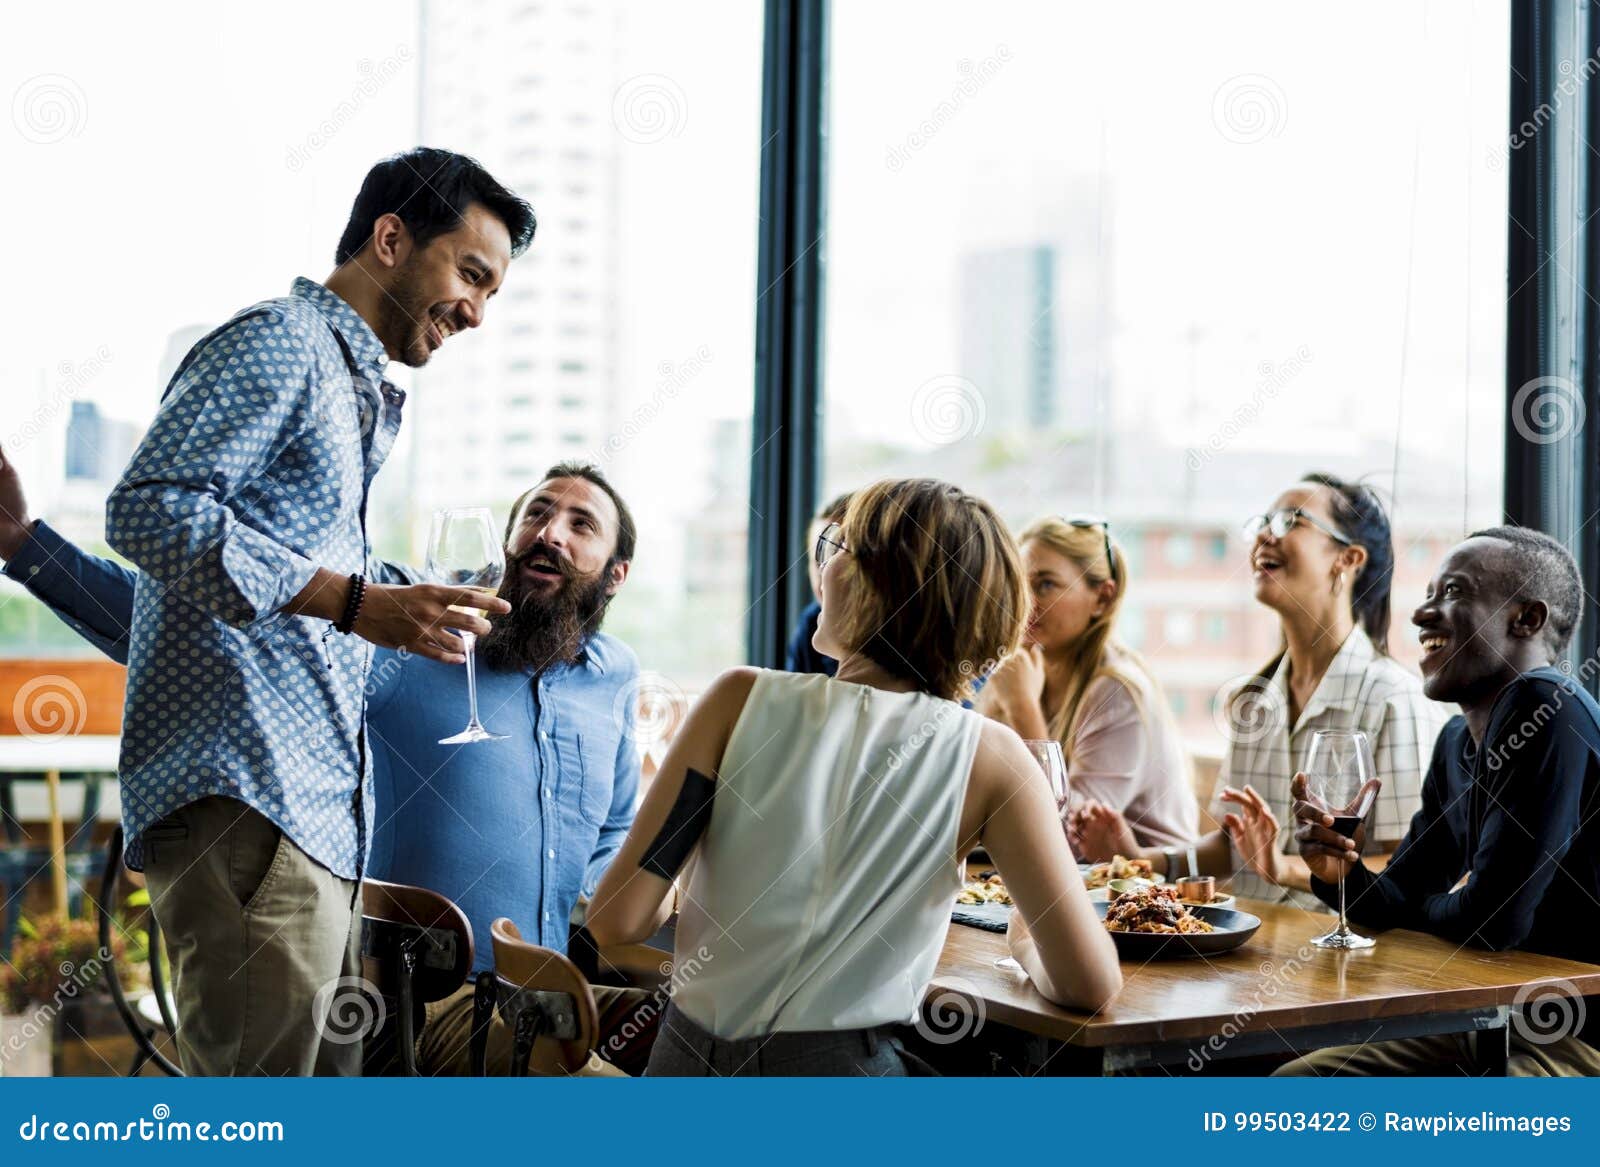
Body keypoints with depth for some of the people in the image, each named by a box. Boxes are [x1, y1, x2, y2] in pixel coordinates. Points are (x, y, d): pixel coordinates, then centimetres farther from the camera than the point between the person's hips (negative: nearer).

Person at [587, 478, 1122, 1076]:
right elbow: (1090, 982, -9)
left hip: (686, 1062, 1)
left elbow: (617, 919, -7)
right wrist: (1030, 953, 13)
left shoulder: (744, 699, -7)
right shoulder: (988, 756, -8)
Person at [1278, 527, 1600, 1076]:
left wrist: (1434, 905, 0)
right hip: (1499, 1026, 9)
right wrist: (1341, 873, -9)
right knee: (1293, 1083, 8)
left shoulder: (1549, 711, -20)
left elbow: (1493, 920, -24)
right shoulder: (1457, 742, 10)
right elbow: (1398, 902, 15)